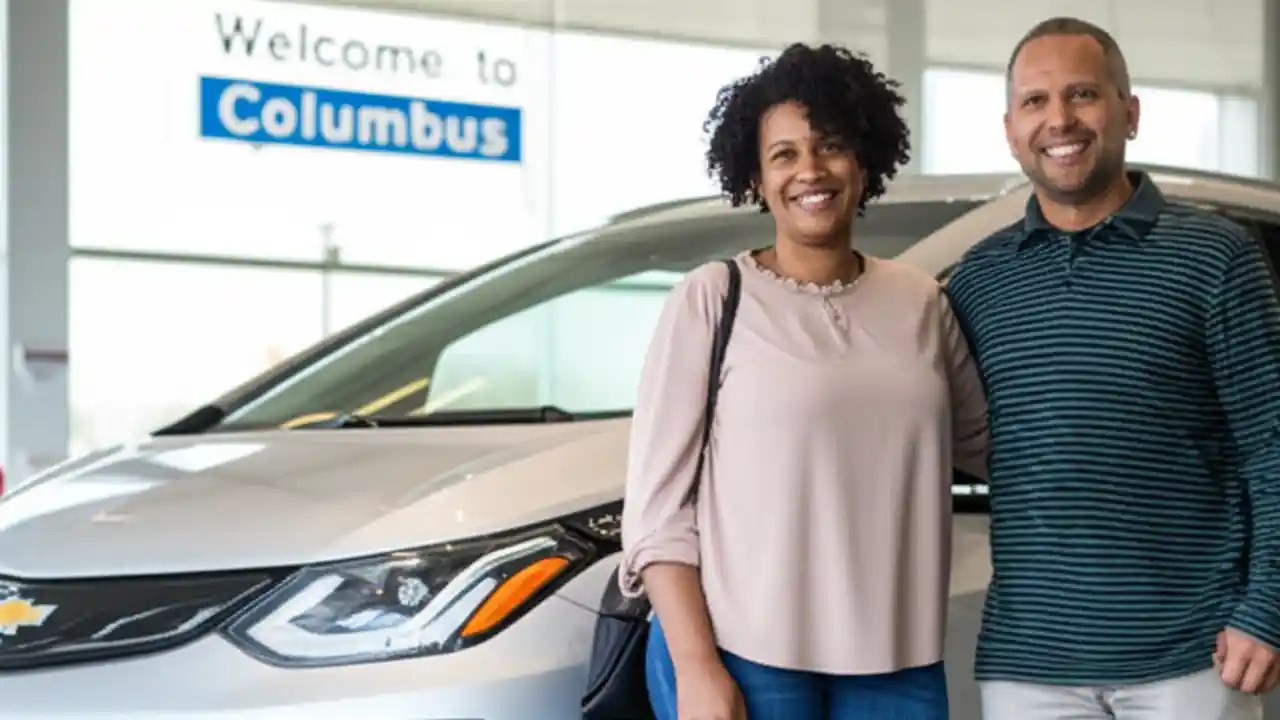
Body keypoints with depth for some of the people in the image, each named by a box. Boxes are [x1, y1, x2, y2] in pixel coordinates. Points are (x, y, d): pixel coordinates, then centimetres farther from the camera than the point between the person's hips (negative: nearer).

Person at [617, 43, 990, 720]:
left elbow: (987, 439, 22)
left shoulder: (920, 301, 9)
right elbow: (656, 505, -5)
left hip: (896, 660, 4)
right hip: (745, 656, -3)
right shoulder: (712, 300, -2)